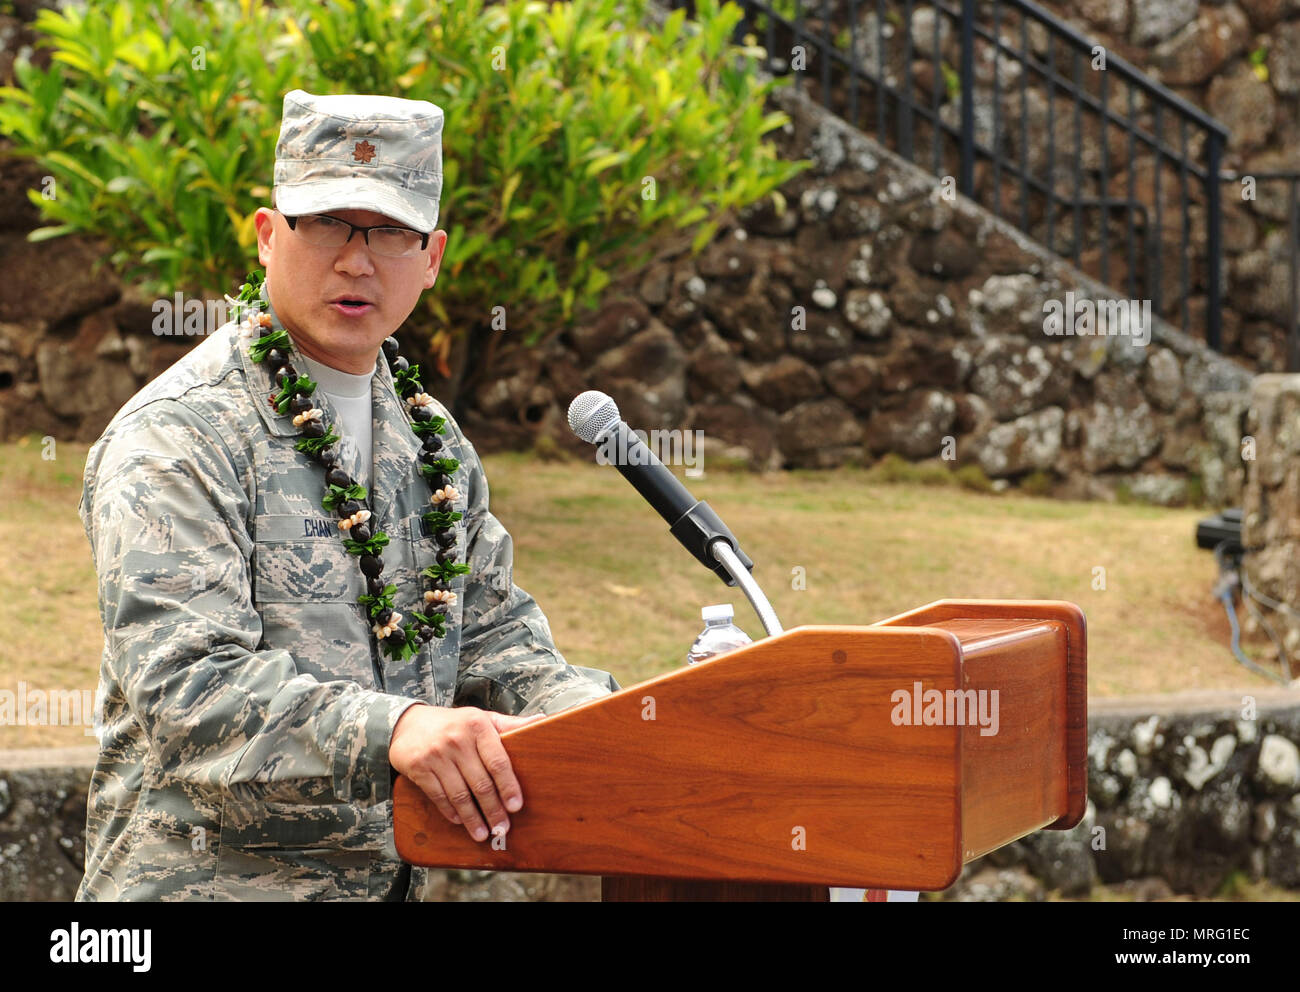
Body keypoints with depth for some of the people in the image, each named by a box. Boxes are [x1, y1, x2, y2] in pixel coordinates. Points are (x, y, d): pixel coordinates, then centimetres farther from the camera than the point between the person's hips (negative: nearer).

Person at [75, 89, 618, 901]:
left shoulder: (433, 439, 11)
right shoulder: (176, 437, -14)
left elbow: (494, 635, 12)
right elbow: (183, 683, -25)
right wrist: (388, 729, -39)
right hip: (209, 878, -6)